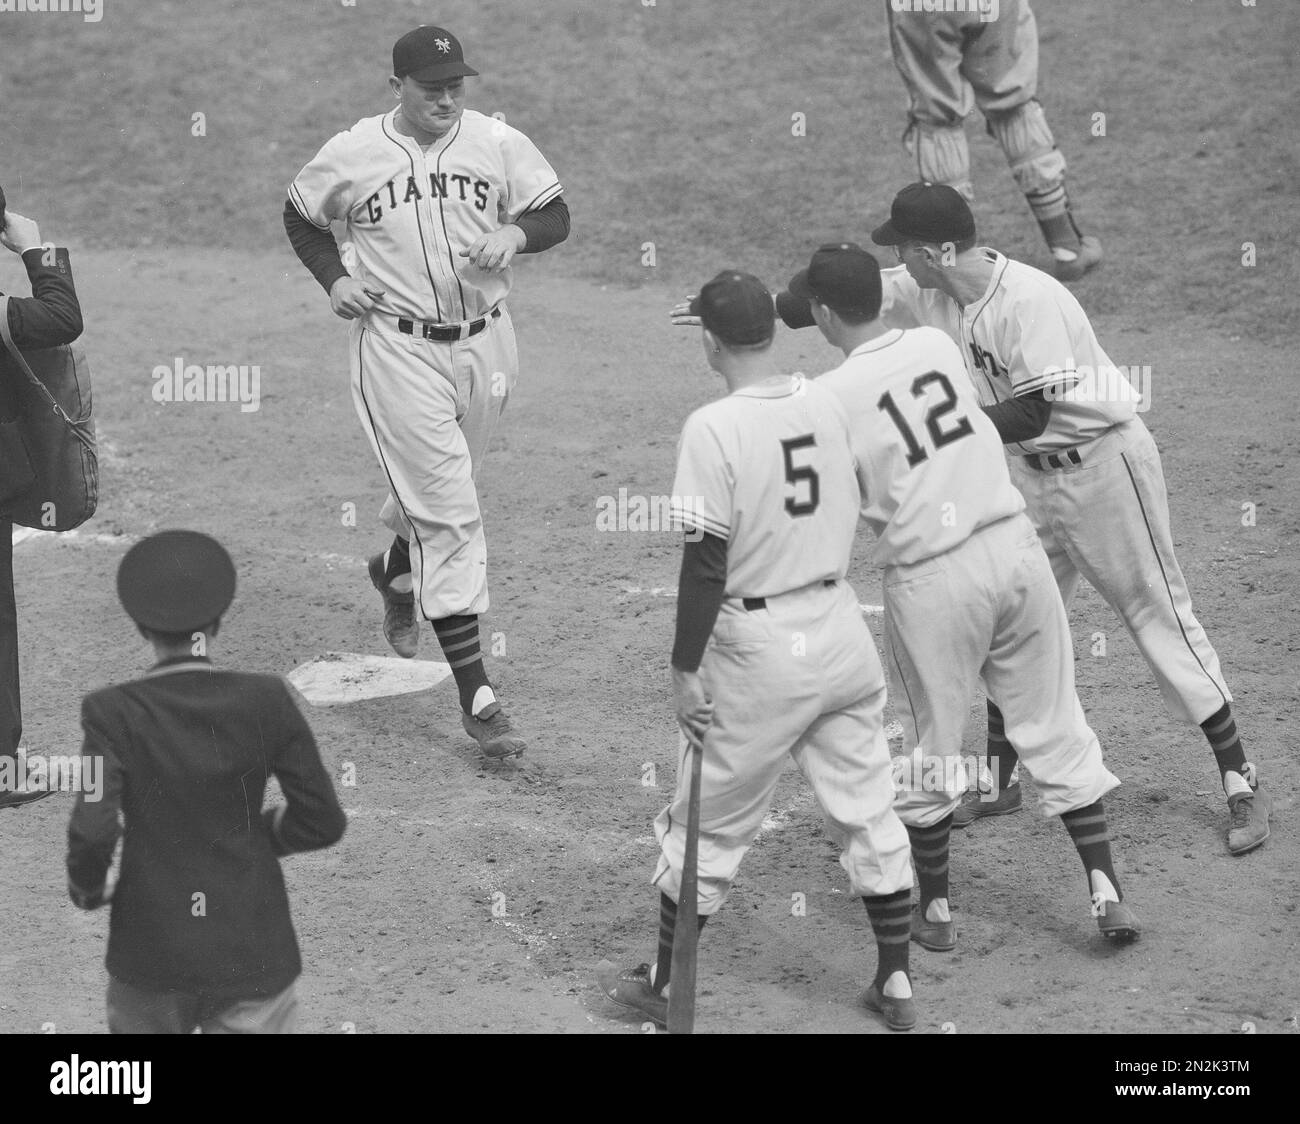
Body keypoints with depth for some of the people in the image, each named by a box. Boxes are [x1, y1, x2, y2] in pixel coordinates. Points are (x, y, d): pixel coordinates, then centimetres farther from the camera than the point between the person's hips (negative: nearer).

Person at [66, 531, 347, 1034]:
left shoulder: (114, 711, -12)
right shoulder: (266, 700, -9)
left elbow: (92, 829, -20)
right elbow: (323, 820, -6)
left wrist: (86, 887, 0)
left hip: (152, 949, 0)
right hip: (253, 947, 0)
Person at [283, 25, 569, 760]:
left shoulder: (500, 144, -2)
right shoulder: (352, 155, -5)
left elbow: (557, 217, 2)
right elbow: (301, 217, 12)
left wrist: (514, 235, -19)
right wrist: (334, 280, -4)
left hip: (483, 343, 3)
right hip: (398, 348, -3)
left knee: (437, 495, 21)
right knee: (448, 513, -10)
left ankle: (397, 571, 57)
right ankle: (477, 697, -9)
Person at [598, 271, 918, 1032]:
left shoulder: (714, 428, -17)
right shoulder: (827, 404, 0)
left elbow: (706, 561, -17)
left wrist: (685, 667, -10)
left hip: (759, 649, -5)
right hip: (841, 627, 5)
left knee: (711, 825, 9)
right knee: (869, 812, 14)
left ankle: (666, 985, 22)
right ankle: (897, 986, 21)